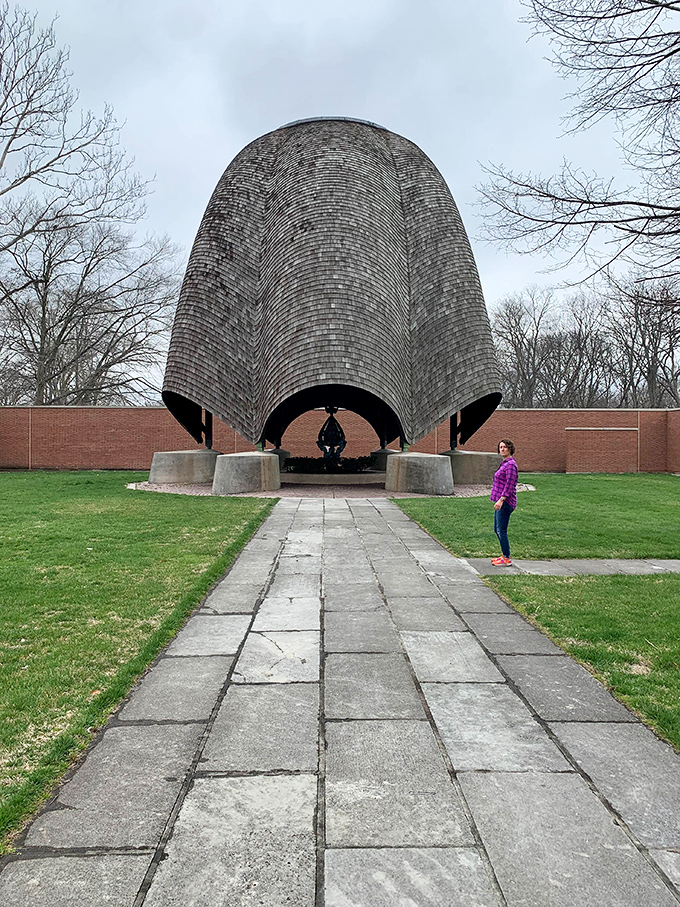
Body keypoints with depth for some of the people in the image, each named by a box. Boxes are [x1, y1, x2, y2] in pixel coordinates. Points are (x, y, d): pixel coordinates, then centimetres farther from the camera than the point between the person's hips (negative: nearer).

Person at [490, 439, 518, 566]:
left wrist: (501, 499, -25)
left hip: (505, 502, -11)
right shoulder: (505, 463, 17)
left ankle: (506, 559, 2)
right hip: (501, 502, 11)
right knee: (497, 529, 16)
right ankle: (504, 555, 25)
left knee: (501, 531, -6)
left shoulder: (511, 464, -14)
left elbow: (509, 485, -20)